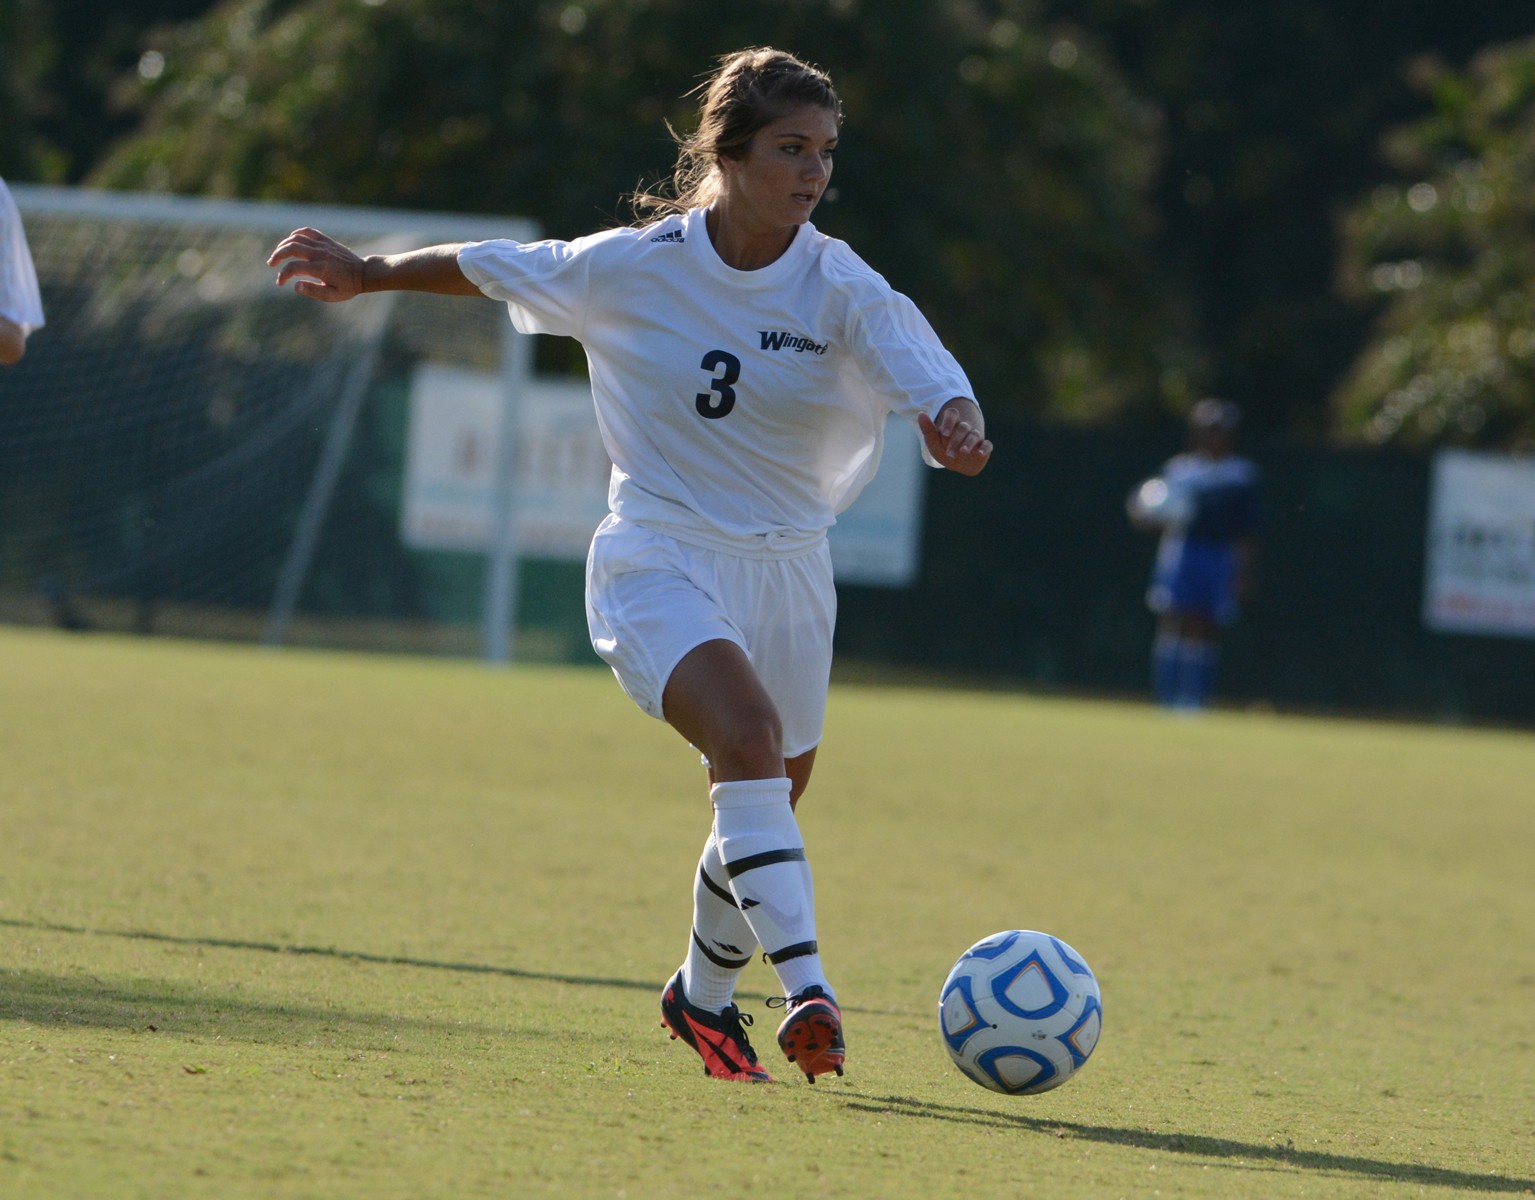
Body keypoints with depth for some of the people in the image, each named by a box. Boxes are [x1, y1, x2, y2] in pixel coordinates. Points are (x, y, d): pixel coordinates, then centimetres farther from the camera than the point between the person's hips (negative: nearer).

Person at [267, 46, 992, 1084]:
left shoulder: (842, 289, -8)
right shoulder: (631, 268, -9)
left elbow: (933, 384, -21)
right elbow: (494, 267, 7)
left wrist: (956, 427, -44)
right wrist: (369, 274, 17)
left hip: (786, 570, 3)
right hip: (662, 561, -3)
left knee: (764, 807, 15)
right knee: (749, 735, -30)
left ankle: (705, 993, 43)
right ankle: (807, 993, -39)